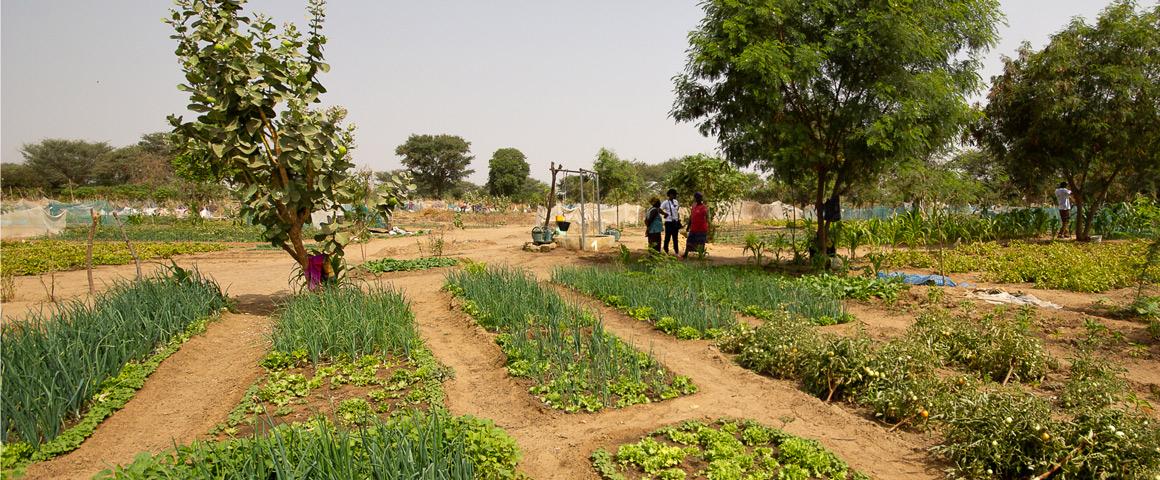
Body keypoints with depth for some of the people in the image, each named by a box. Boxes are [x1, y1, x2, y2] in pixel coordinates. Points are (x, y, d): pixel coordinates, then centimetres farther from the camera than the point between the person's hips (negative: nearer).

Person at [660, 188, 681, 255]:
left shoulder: (675, 202, 10)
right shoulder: (666, 202, -10)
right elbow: (659, 210, -19)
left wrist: (678, 219, 12)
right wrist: (665, 214, -11)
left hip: (675, 222, 7)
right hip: (669, 222, -7)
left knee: (675, 238, 12)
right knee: (667, 237, -2)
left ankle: (676, 252, 18)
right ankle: (666, 251, 7)